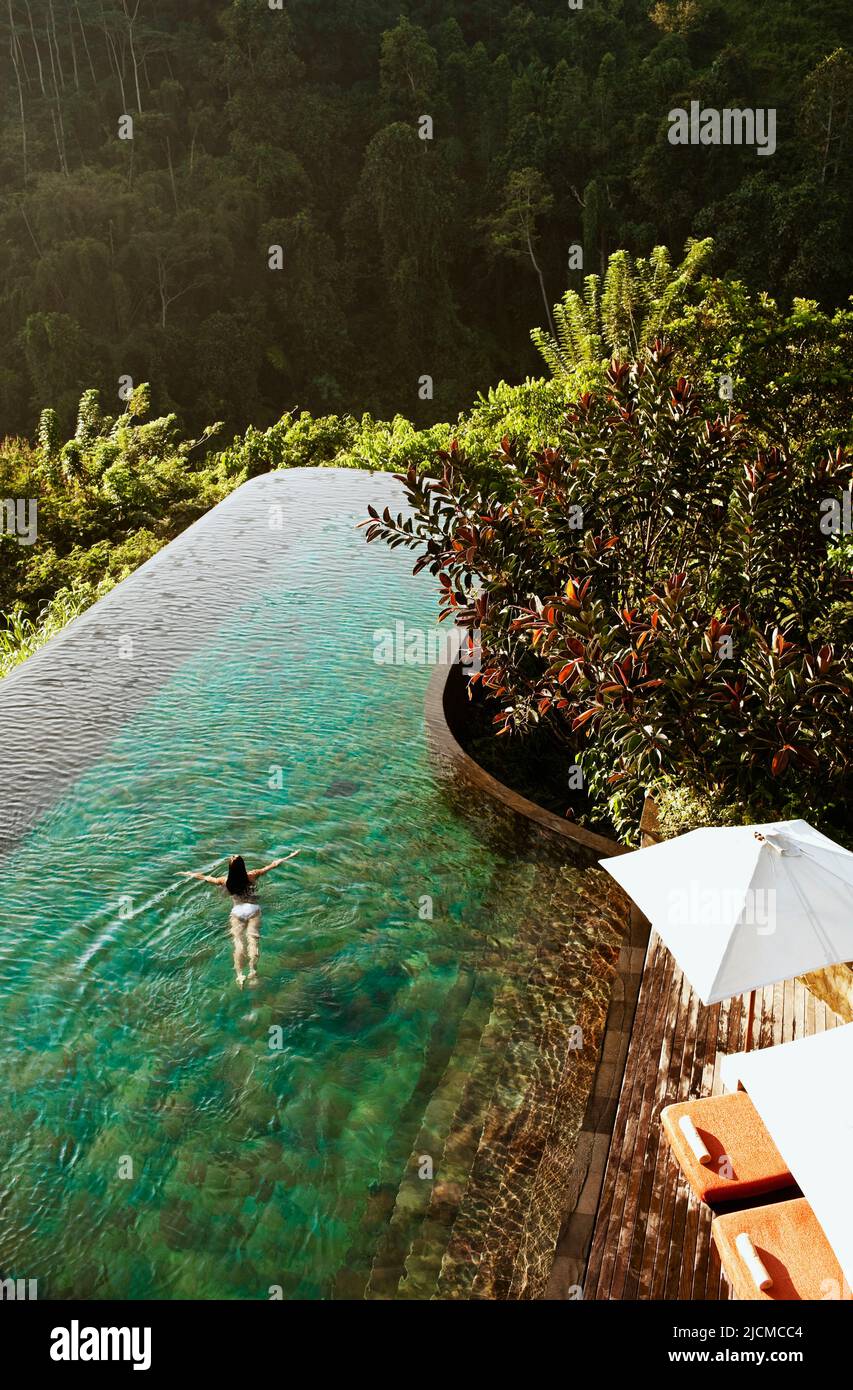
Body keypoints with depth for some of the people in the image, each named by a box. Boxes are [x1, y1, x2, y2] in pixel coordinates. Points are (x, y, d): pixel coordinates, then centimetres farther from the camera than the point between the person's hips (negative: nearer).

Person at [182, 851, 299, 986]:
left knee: (239, 944, 5)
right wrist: (290, 856, 7)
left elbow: (206, 878, 6)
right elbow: (273, 865, -3)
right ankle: (252, 971, 2)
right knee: (253, 940, 5)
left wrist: (190, 874, 23)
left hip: (237, 912, 1)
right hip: (253, 909, 0)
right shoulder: (252, 875, -11)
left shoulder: (225, 881, -9)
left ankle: (239, 975, 3)